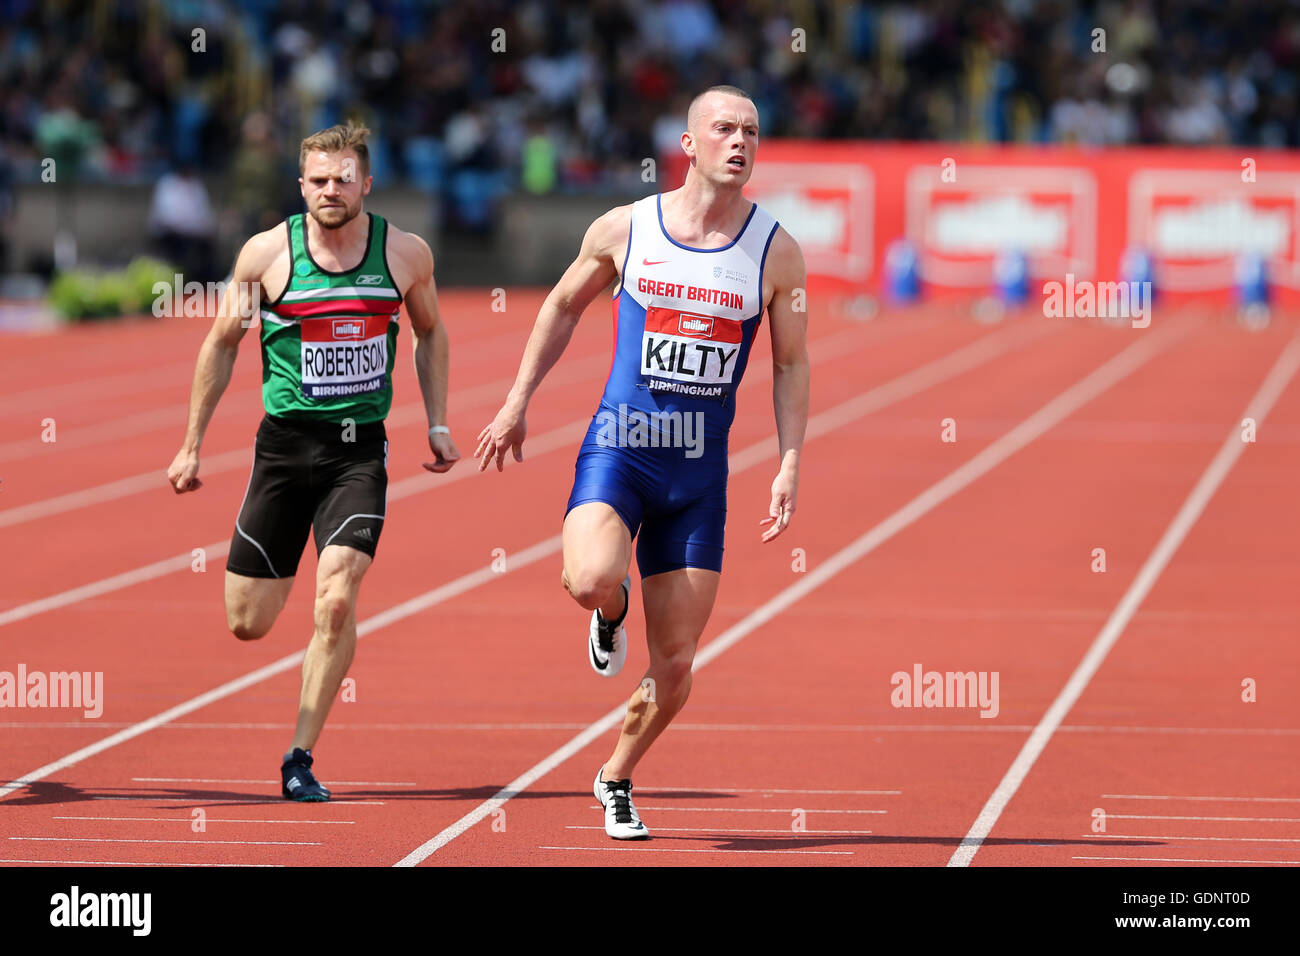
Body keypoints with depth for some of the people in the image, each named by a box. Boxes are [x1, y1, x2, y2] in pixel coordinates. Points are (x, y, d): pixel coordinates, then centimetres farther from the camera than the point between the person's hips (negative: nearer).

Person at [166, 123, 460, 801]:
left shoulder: (406, 254, 0)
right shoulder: (266, 254, -4)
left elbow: (430, 332, 19)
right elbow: (221, 344, 7)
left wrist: (437, 424, 13)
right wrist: (192, 446, 7)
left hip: (361, 448, 0)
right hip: (285, 440, 0)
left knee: (337, 600, -19)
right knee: (247, 624, 2)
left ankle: (301, 758, -8)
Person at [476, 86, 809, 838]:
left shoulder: (776, 252, -1)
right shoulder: (625, 230, 0)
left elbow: (792, 365, 7)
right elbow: (564, 306, 16)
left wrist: (790, 467, -3)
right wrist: (518, 403, 13)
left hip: (700, 472, 1)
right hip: (618, 446, -1)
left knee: (675, 669, 2)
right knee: (591, 579, -31)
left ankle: (617, 780, 29)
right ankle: (612, 611, 8)